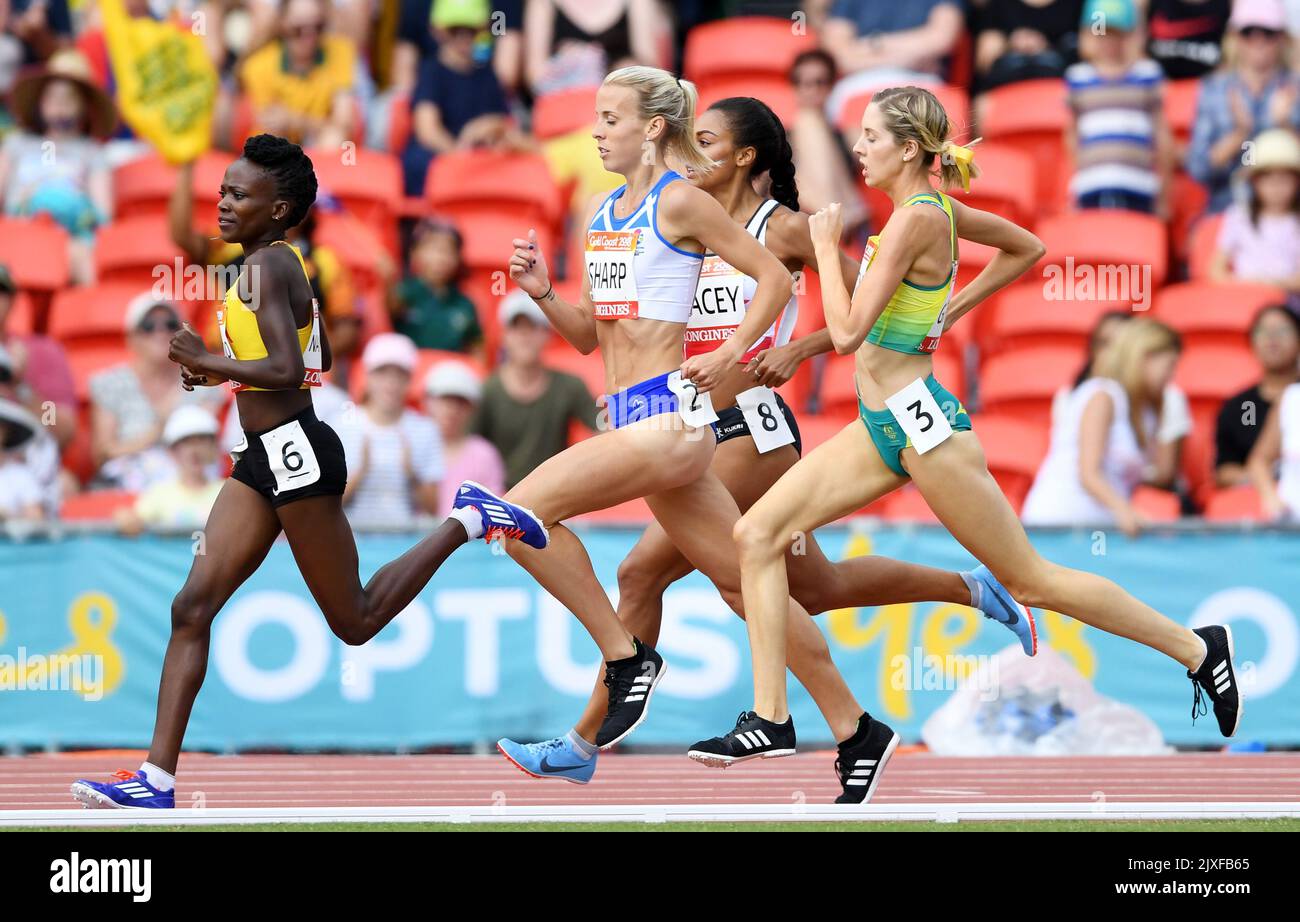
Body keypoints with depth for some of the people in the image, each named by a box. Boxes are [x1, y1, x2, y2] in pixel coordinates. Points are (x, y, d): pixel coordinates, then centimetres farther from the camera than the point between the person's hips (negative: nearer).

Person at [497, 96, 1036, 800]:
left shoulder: (783, 227, -5)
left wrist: (797, 350, -15)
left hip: (754, 425, -8)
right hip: (707, 430, 8)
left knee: (643, 570, -12)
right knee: (815, 587, 13)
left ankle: (584, 743, -8)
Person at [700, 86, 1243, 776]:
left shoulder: (915, 220, -20)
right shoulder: (936, 207, 7)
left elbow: (846, 332, -23)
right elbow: (1027, 248, 23)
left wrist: (826, 247, -10)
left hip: (919, 422, -10)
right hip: (882, 426, 10)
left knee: (1030, 579, 1)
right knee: (758, 533, -1)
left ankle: (1195, 648, 15)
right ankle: (771, 720, -3)